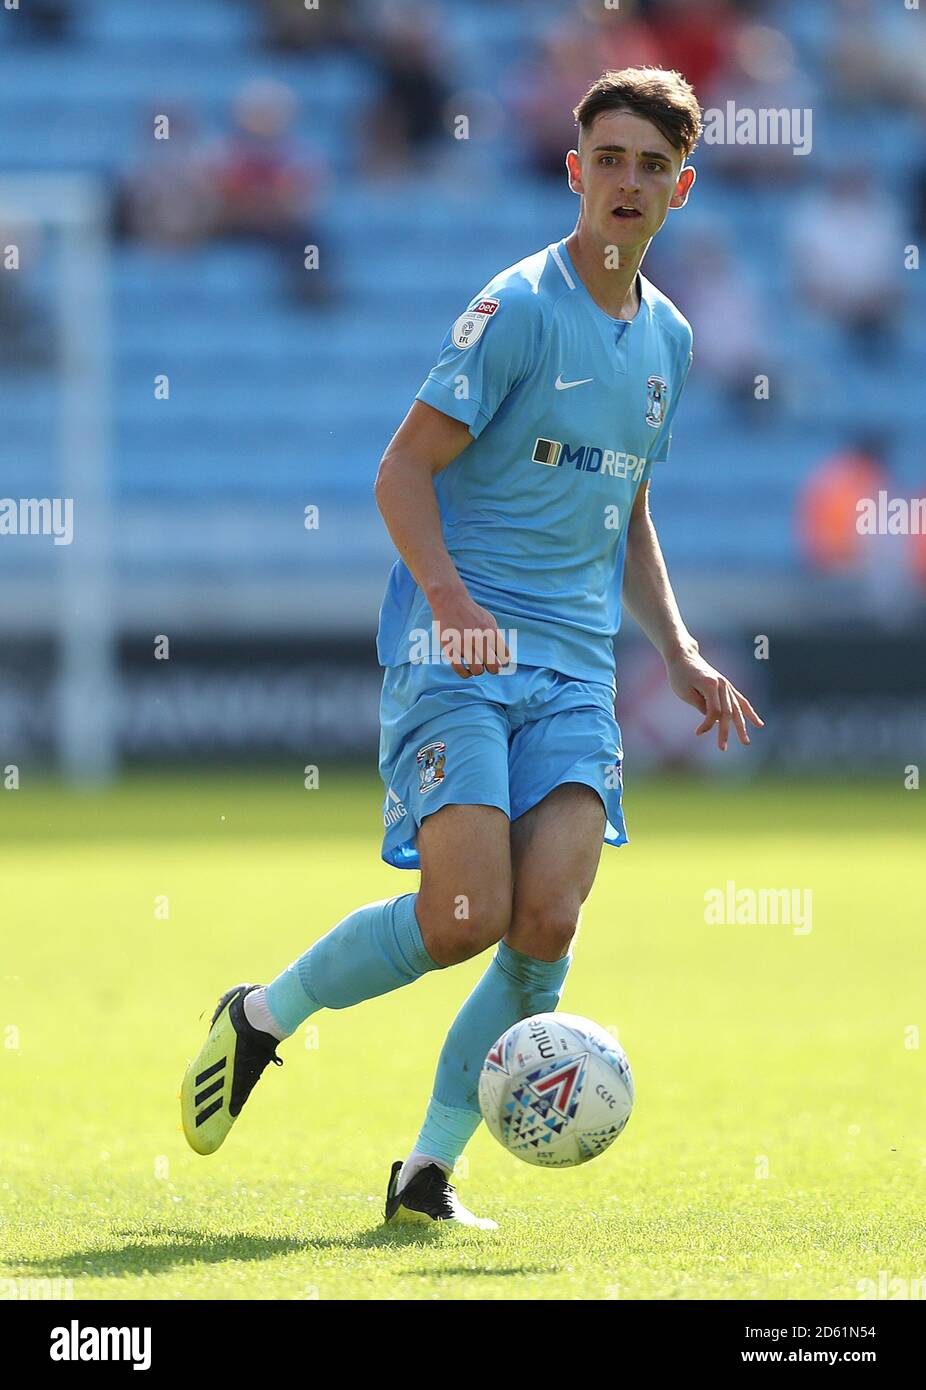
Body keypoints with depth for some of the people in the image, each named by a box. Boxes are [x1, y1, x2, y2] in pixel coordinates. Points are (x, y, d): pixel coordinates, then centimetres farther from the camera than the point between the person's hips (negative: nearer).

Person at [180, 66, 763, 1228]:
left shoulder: (666, 336, 14)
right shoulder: (519, 308, -9)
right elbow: (403, 469, -9)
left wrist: (680, 654, 16)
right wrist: (452, 600, -23)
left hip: (575, 665, 6)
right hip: (458, 652, -6)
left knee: (548, 923, -10)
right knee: (467, 918, -16)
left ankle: (429, 1172, 3)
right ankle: (260, 1019, 10)